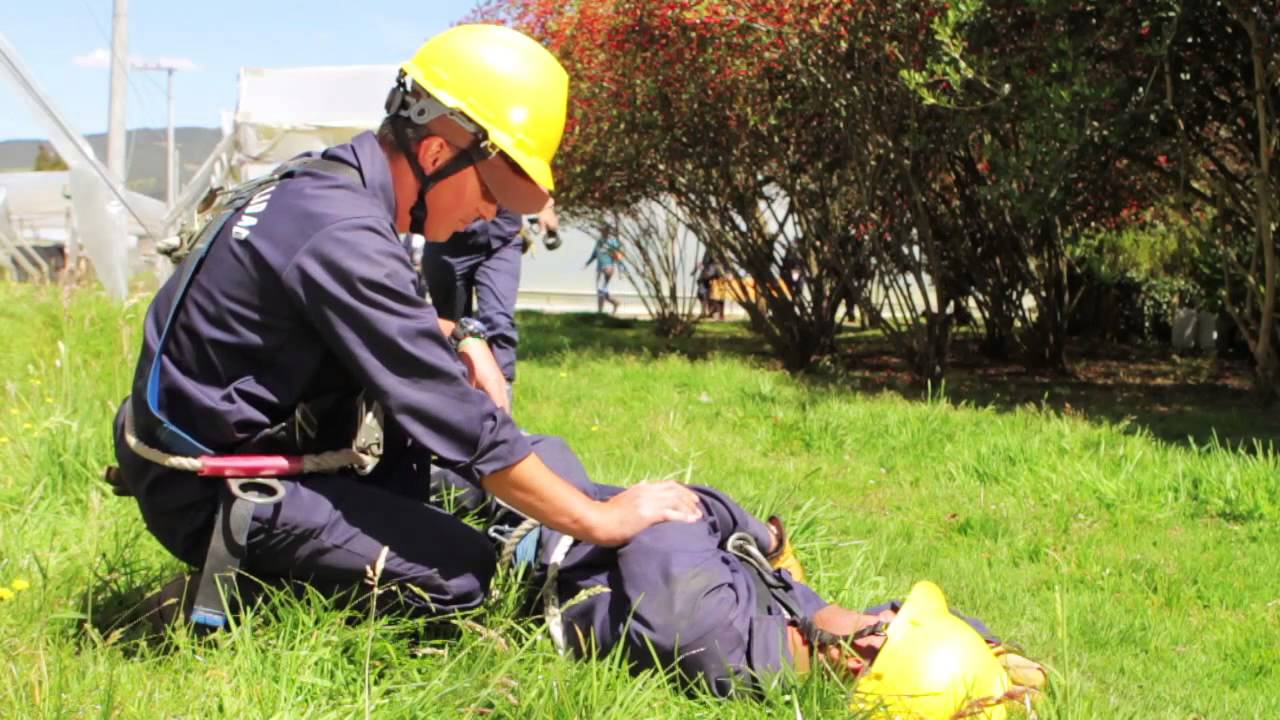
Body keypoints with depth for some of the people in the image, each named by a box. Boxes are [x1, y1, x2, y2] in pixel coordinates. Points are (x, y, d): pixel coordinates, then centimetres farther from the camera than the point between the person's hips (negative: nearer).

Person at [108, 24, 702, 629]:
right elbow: (463, 426, -24)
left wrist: (458, 345, 3)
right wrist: (601, 521, -16)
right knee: (461, 574, -15)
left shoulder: (314, 184, 5)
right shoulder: (345, 238, -25)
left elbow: (383, 328, 24)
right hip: (217, 500, -10)